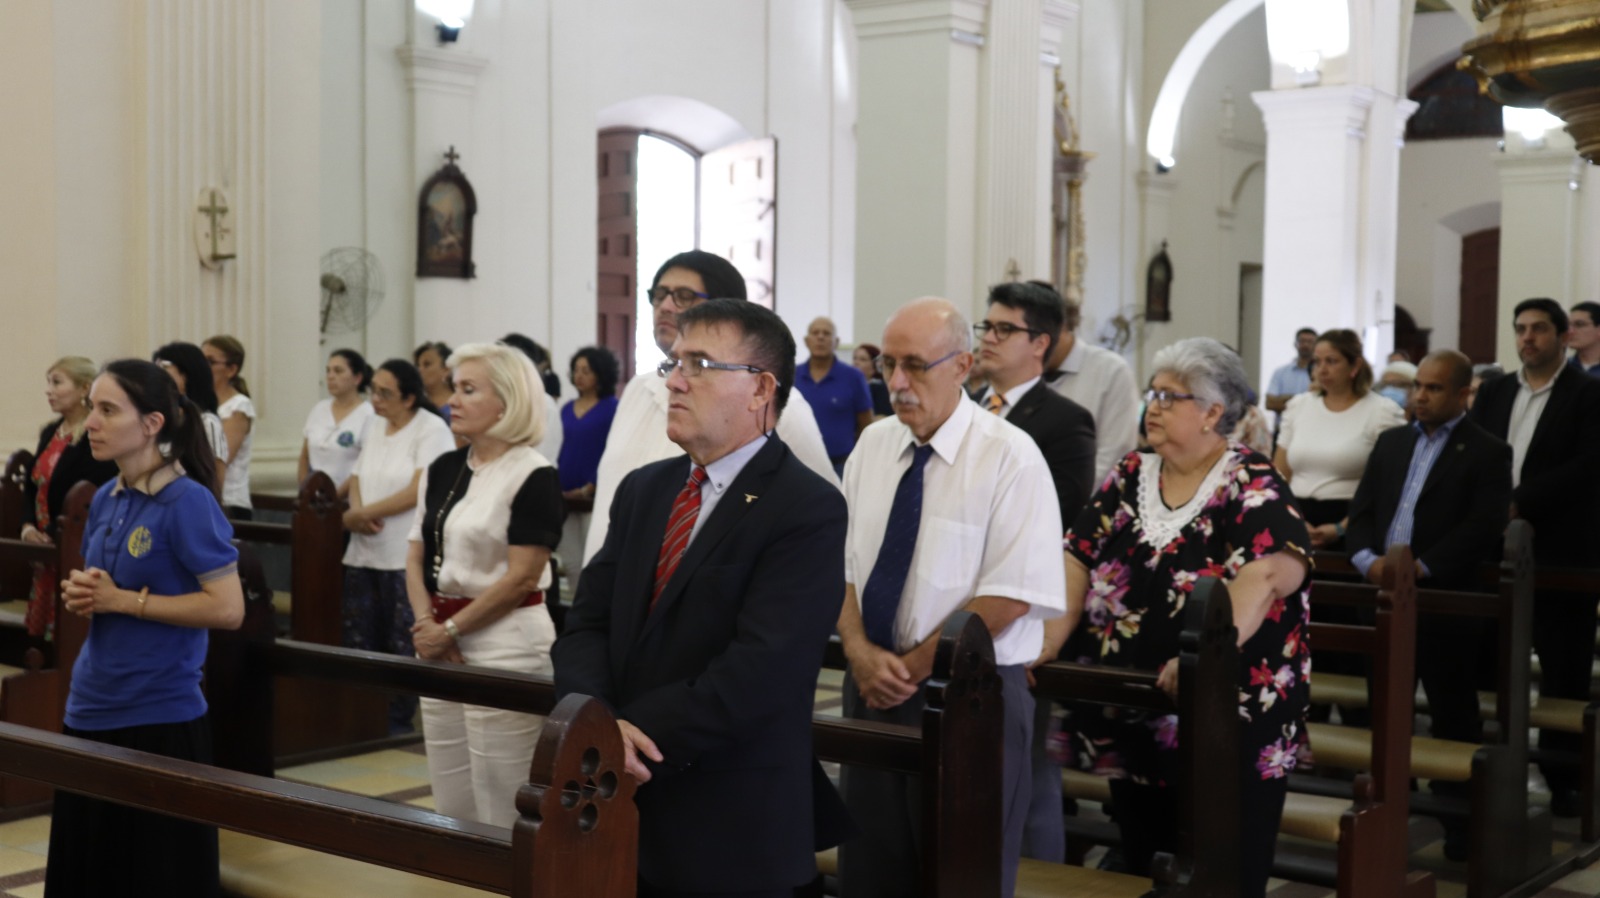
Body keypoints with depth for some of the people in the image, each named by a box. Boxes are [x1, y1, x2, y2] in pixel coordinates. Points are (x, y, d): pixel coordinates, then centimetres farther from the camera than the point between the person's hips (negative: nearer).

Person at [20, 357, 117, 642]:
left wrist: (55, 534, -17)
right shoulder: (50, 433, 13)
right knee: (45, 628, 13)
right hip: (45, 548, 8)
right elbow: (31, 485, 16)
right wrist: (28, 526, -1)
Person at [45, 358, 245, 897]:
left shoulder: (188, 502, -15)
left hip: (161, 717, -8)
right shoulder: (105, 500, 8)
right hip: (90, 711, 8)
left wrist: (121, 600, -17)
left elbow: (228, 609, -19)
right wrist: (82, 594, -3)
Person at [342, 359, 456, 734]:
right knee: (359, 643, 9)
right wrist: (356, 514, -9)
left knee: (403, 646, 1)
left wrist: (363, 514, -10)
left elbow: (418, 492, -16)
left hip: (406, 558, -7)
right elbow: (358, 478, 13)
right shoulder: (373, 426, 13)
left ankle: (398, 723, 11)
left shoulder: (432, 430, -9)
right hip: (363, 554, 7)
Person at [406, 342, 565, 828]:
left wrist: (450, 629, -12)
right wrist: (427, 625, -5)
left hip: (505, 644, -7)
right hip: (442, 645, 7)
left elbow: (522, 576, -15)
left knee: (498, 808, -1)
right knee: (450, 804, 13)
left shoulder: (533, 476, -10)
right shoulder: (442, 470, 11)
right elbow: (416, 556, 11)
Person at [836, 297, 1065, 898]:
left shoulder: (1011, 458, -12)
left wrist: (913, 667, -15)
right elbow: (841, 565, 7)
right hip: (872, 691, 5)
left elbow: (1009, 596, -18)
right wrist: (859, 650, -11)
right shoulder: (873, 446, 6)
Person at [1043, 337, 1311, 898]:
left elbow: (1269, 572, -25)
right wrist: (1044, 645, -10)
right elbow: (1078, 559, 5)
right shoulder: (1131, 476, 9)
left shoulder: (1252, 486, -9)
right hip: (1133, 725, 6)